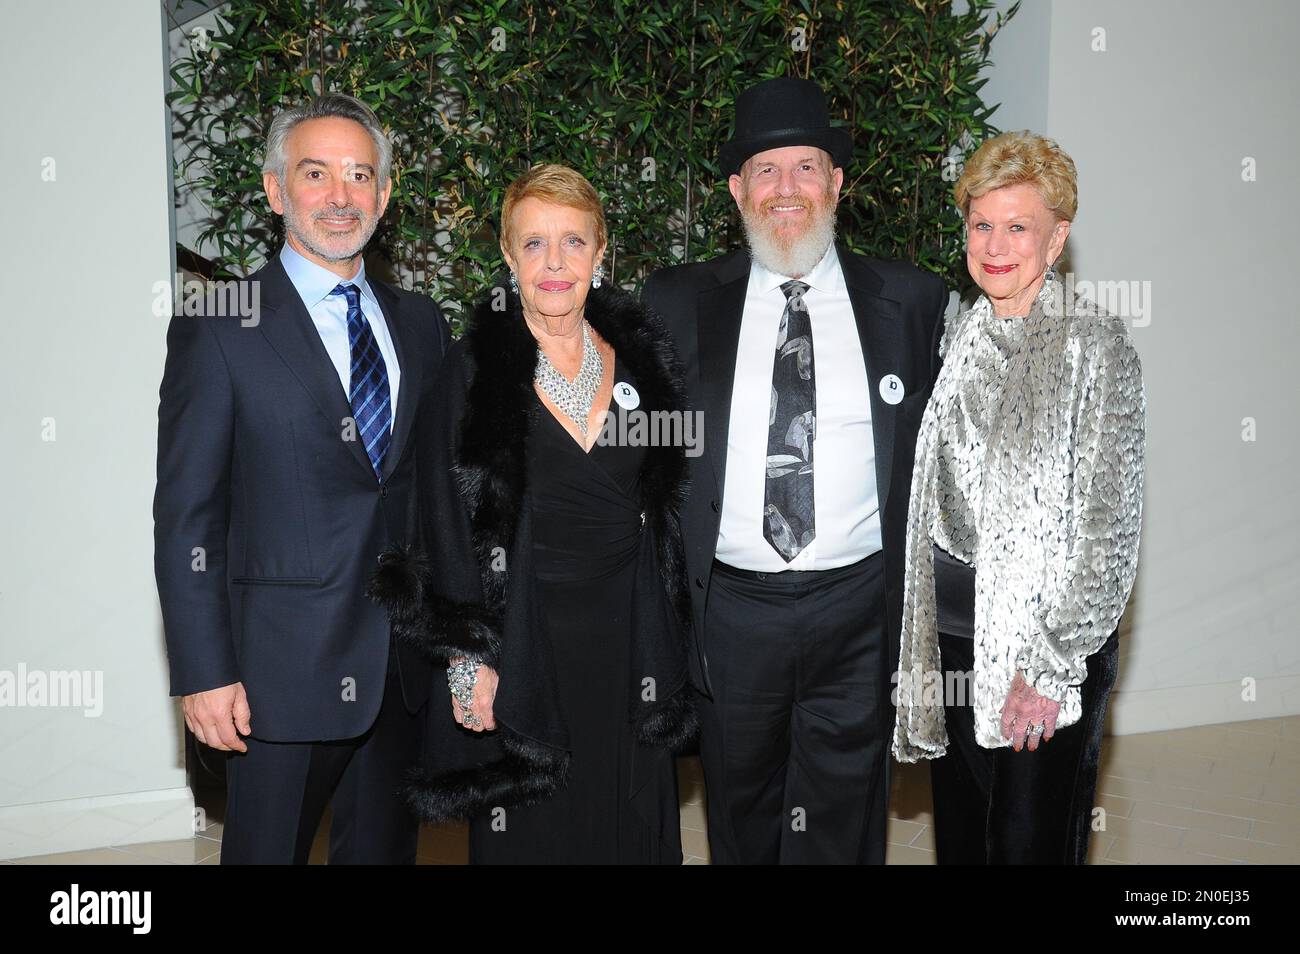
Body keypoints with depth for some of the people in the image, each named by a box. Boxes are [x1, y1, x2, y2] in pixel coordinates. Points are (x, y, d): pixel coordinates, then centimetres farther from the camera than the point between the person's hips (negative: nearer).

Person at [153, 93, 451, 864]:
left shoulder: (421, 324, 9)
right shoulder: (218, 329, -7)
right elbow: (185, 515, -8)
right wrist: (204, 673, -11)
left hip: (407, 663, 5)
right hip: (283, 668, -4)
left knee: (386, 847, 17)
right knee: (267, 848, 8)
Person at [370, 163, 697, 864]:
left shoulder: (641, 359, 4)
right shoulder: (475, 368, -6)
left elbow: (665, 508, 9)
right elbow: (449, 525, -6)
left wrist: (666, 648, 6)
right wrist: (470, 661, -11)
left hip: (629, 640, 3)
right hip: (523, 641, -3)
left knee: (631, 831, 13)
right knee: (529, 834, 8)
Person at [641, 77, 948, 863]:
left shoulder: (913, 304, 2)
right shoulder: (676, 305, 3)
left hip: (859, 611, -1)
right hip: (730, 610, 1)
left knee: (843, 828, 11)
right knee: (741, 825, 17)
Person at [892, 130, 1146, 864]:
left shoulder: (1096, 343, -12)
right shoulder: (961, 338, 7)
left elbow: (1111, 525, -14)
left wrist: (1051, 668, -16)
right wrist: (921, 628, 10)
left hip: (1049, 636, -5)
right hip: (952, 626, 6)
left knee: (1032, 840, 7)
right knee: (960, 834, 17)